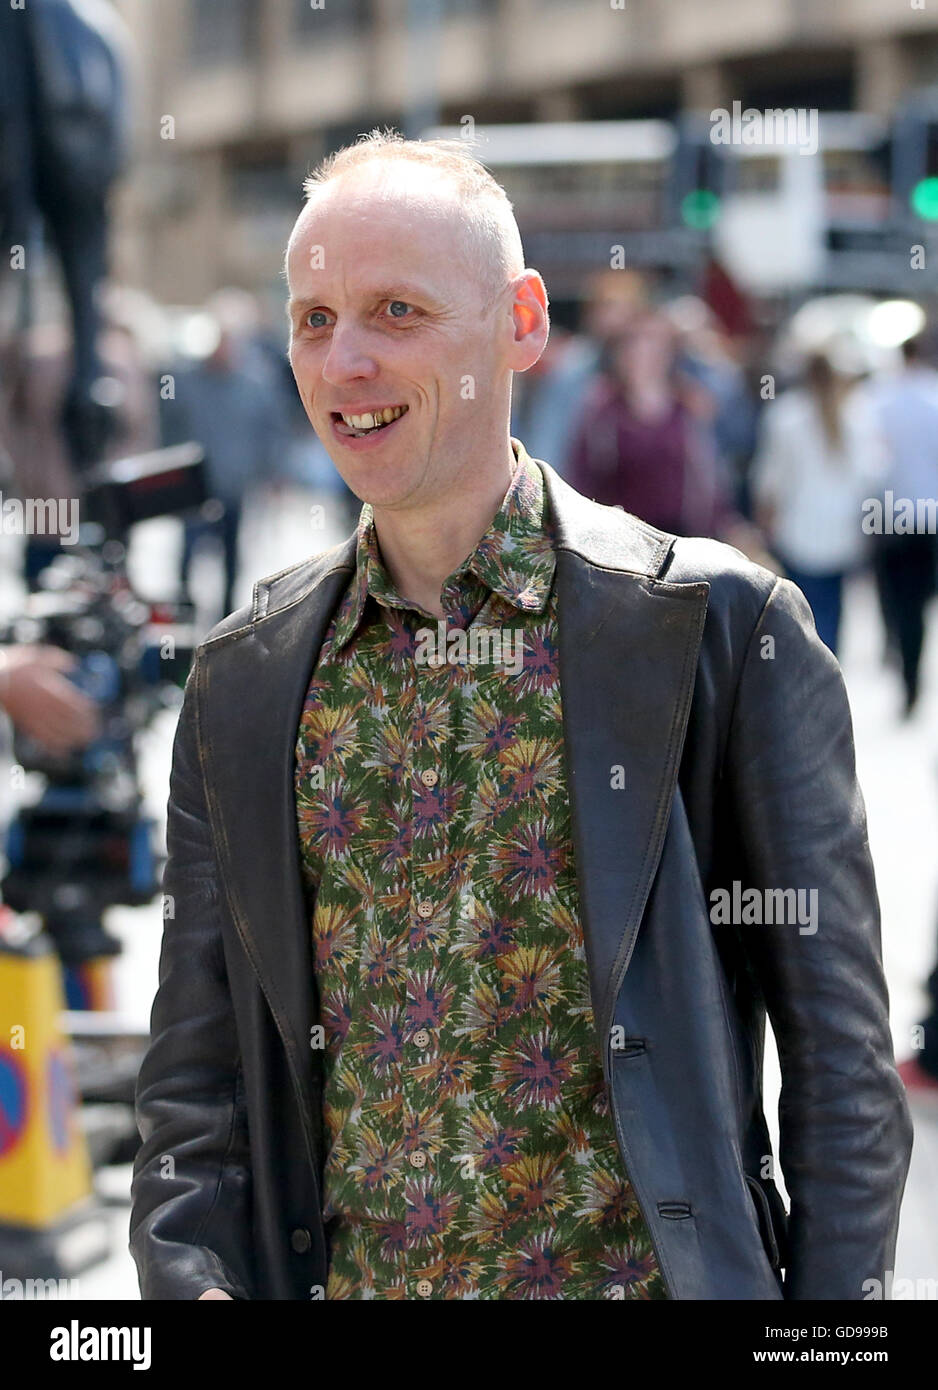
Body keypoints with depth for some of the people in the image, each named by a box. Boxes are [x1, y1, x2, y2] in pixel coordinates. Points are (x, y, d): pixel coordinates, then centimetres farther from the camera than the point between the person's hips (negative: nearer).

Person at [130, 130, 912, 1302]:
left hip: (643, 1272, -3)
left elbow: (839, 1041, -5)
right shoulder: (241, 680, 5)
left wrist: (835, 1294, -12)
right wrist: (192, 1278, -8)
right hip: (344, 1279, 3)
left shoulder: (722, 626, -6)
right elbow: (195, 1068, 6)